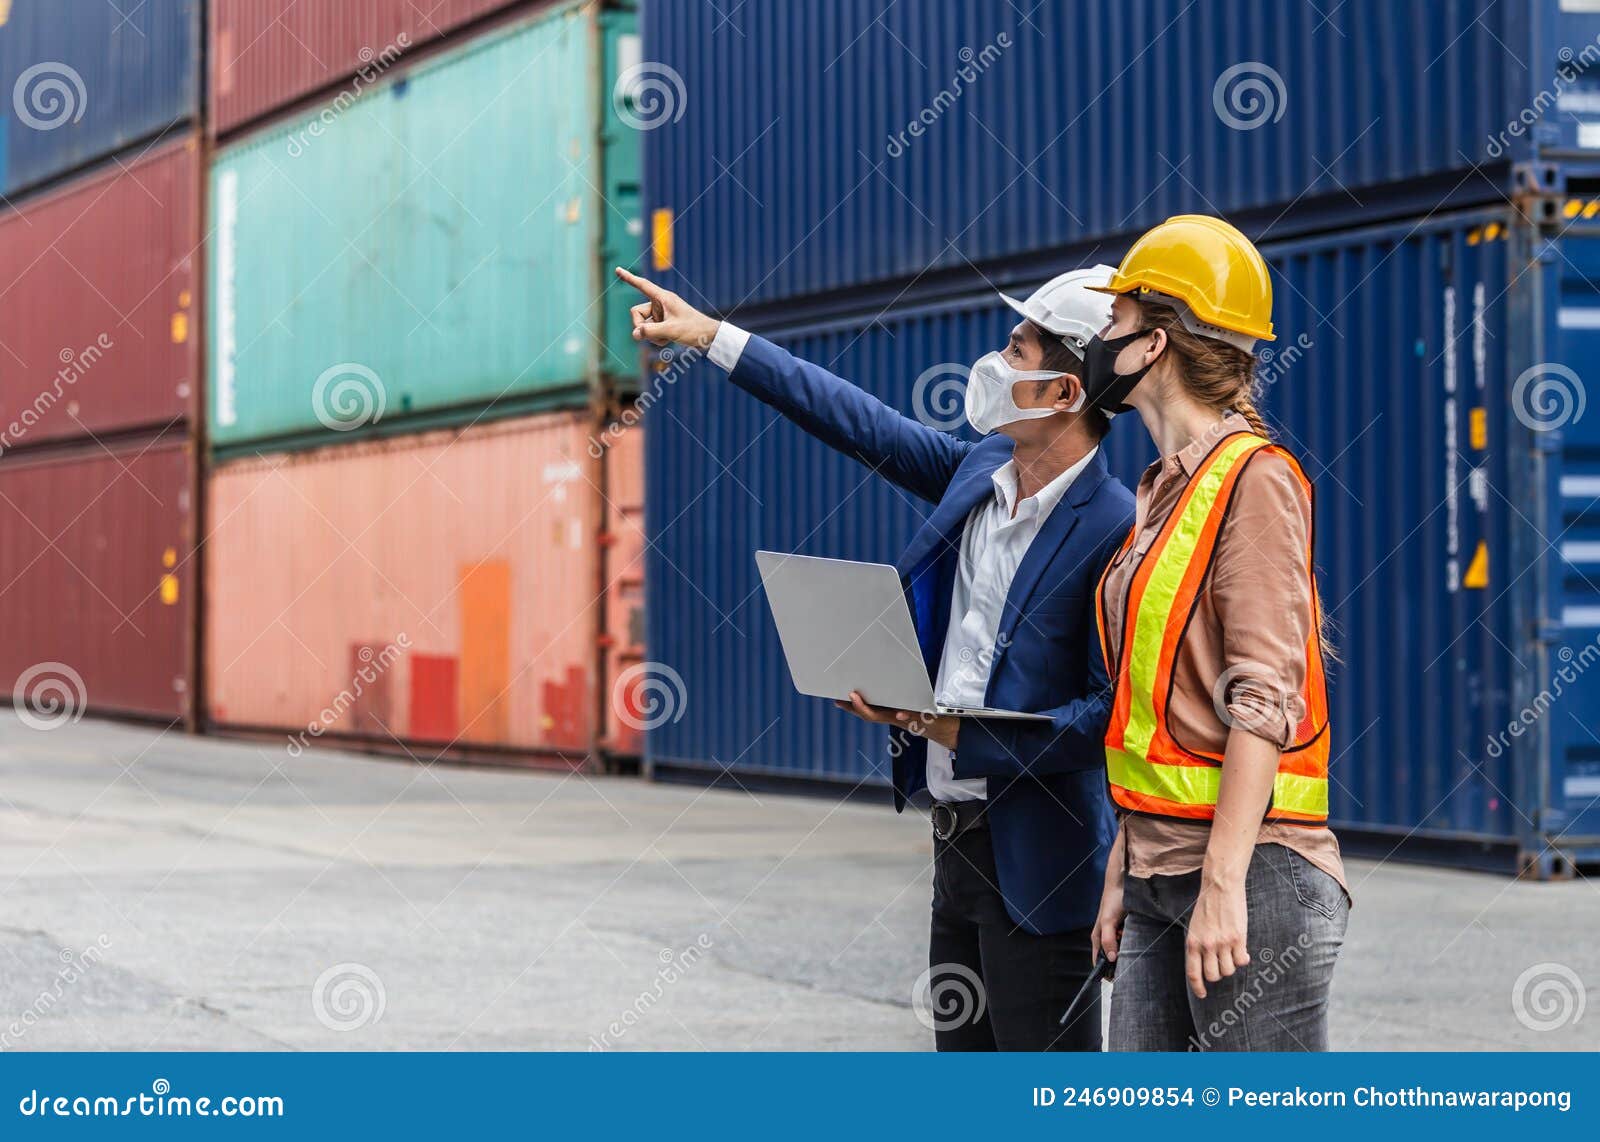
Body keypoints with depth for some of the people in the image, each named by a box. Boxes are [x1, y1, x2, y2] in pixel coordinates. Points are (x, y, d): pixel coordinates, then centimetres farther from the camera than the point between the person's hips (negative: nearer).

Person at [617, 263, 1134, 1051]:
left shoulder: (1115, 530, -18)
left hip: (1035, 859, -9)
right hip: (956, 834, 9)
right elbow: (864, 424, 16)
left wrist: (959, 733, -23)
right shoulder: (982, 469, 6)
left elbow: (1114, 711, -20)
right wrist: (710, 336, 17)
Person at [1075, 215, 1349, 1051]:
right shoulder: (1163, 490, 17)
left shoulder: (1252, 477, -9)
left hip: (1250, 865, -9)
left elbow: (1263, 701, -16)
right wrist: (1123, 870, 17)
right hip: (1160, 868, 9)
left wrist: (1223, 884, -21)